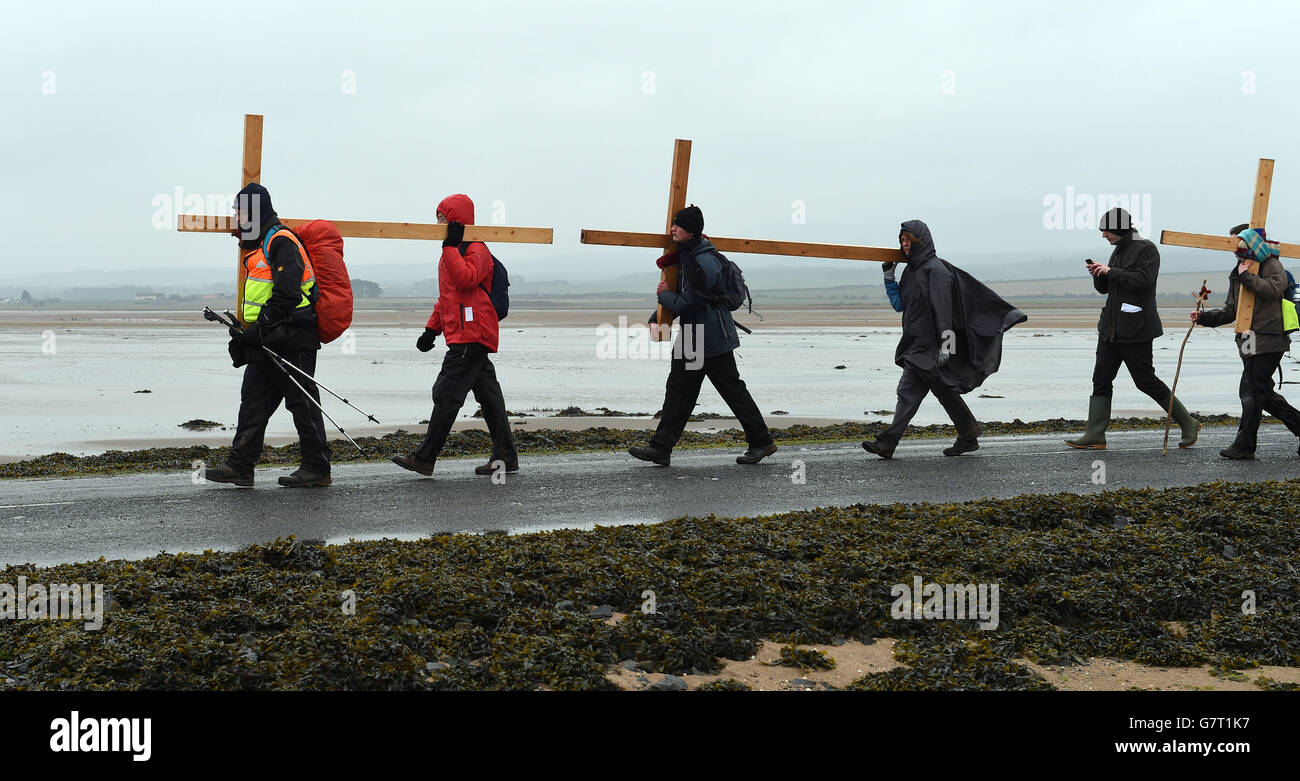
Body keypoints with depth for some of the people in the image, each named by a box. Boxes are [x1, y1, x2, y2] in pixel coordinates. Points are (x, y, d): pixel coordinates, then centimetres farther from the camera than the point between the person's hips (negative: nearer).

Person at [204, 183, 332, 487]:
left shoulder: (281, 242, -13)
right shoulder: (258, 248, 20)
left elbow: (287, 295, -23)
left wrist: (260, 329, -23)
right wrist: (245, 333, 16)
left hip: (292, 341, -10)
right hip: (268, 342, 10)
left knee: (302, 402, -3)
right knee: (253, 400, 8)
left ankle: (317, 468, 4)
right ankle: (240, 466, 11)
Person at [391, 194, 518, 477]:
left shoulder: (476, 249, -9)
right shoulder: (452, 251, 22)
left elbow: (466, 278, -28)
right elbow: (446, 296, 27)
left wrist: (451, 246, -21)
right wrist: (432, 329, 21)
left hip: (471, 335, -10)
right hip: (459, 334, 10)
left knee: (446, 394, -10)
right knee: (487, 393, 10)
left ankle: (425, 458, -7)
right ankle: (505, 456, 13)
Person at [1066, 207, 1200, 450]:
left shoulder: (1147, 249, -9)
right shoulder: (1118, 251, 16)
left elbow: (1143, 279, -23)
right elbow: (1104, 288, 20)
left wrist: (1110, 272, -16)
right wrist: (1098, 274, 0)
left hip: (1136, 329, -8)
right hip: (1111, 327, 8)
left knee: (1145, 380, -2)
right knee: (1101, 379, 1)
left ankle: (1188, 424, 13)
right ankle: (1095, 435, 1)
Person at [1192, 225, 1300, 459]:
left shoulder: (1271, 264, -3)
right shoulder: (1237, 273, 20)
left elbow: (1274, 289, -24)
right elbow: (1230, 311, 20)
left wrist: (1247, 277, -18)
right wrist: (1204, 317, 7)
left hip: (1267, 340, -9)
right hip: (1250, 341, 9)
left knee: (1251, 391, -7)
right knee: (1263, 394, 10)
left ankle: (1245, 444, 0)